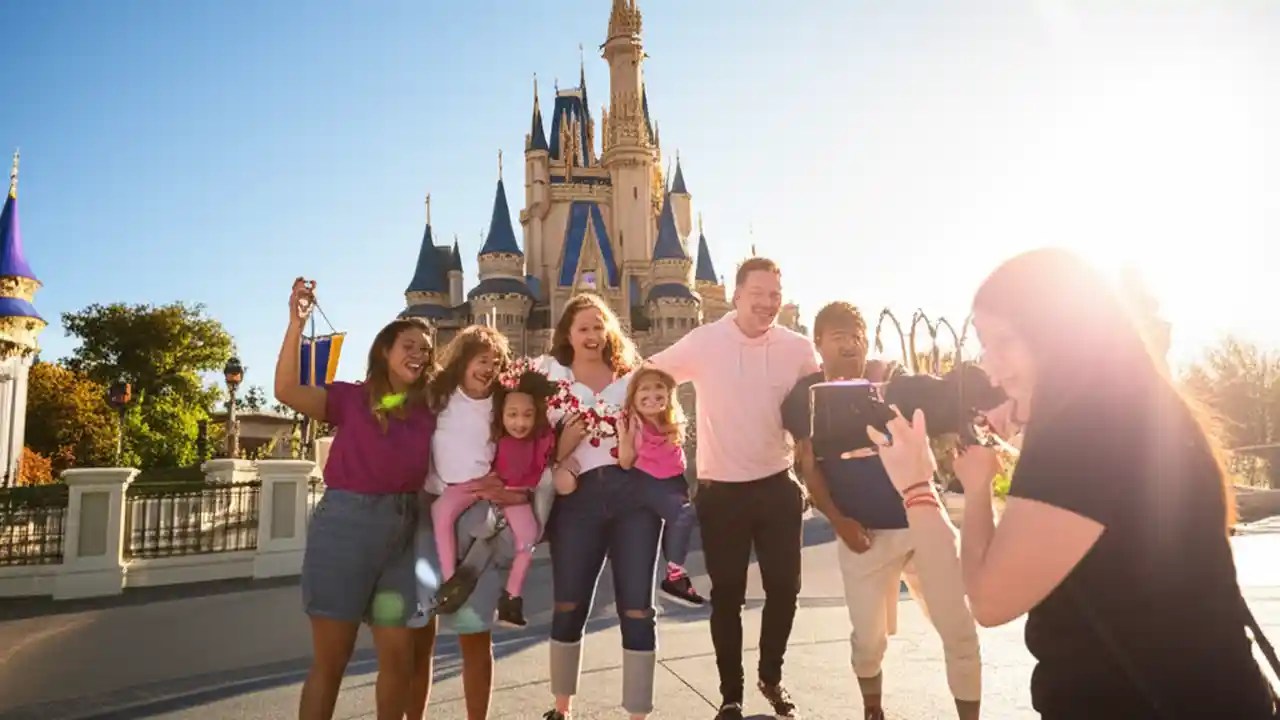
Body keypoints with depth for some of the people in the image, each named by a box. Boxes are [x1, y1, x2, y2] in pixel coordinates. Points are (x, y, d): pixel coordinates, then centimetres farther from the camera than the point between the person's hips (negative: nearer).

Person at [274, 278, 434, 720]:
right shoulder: (350, 398, 0)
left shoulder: (429, 414, 10)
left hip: (402, 532, 4)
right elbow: (287, 391, -14)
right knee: (331, 658, 5)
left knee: (399, 658, 9)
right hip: (345, 523, -3)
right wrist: (297, 323, -20)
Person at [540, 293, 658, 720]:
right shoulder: (550, 377, 9)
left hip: (634, 494, 1)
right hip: (578, 498, 0)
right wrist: (565, 441, -12)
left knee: (637, 608, 1)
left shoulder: (632, 374, 13)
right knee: (569, 606, 9)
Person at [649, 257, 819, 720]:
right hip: (721, 490, -2)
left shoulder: (798, 349, -3)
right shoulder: (703, 342, -9)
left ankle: (771, 678, 37)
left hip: (778, 486, 2)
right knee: (727, 595, 10)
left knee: (784, 588, 11)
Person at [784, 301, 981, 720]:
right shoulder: (804, 397, 0)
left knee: (959, 630, 4)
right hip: (865, 531, -1)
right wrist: (838, 521, -9)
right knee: (868, 636, 7)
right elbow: (809, 467, 1)